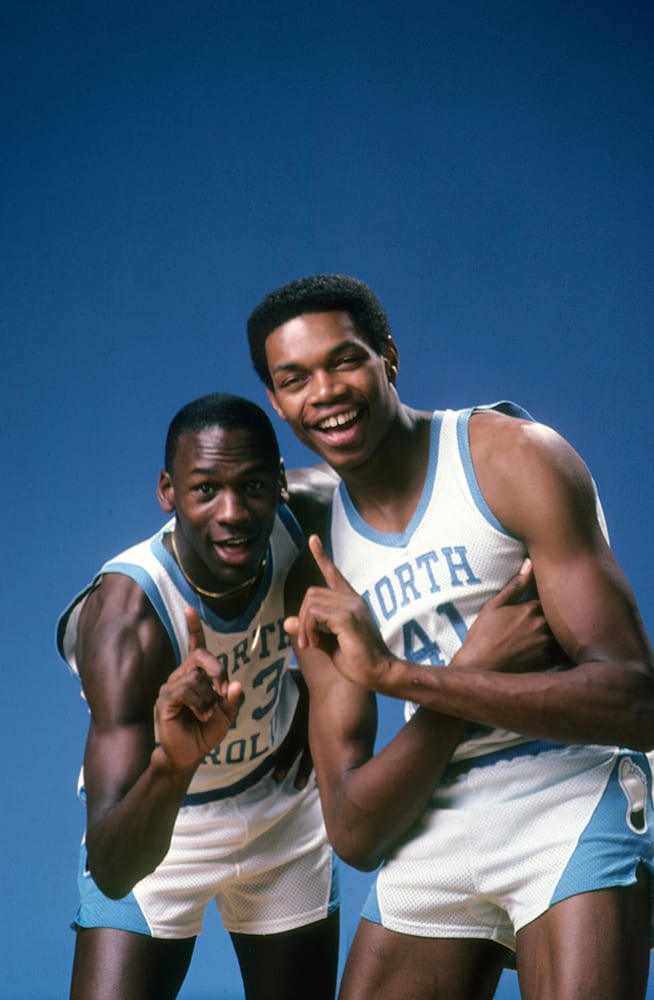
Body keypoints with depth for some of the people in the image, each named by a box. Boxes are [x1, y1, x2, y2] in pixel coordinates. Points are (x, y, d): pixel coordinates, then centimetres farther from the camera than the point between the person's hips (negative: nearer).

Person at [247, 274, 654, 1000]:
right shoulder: (318, 573, 5)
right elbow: (352, 835, -2)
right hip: (432, 840, 5)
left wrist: (397, 672, -25)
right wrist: (479, 667, -17)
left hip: (574, 806, -5)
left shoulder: (514, 459, -9)